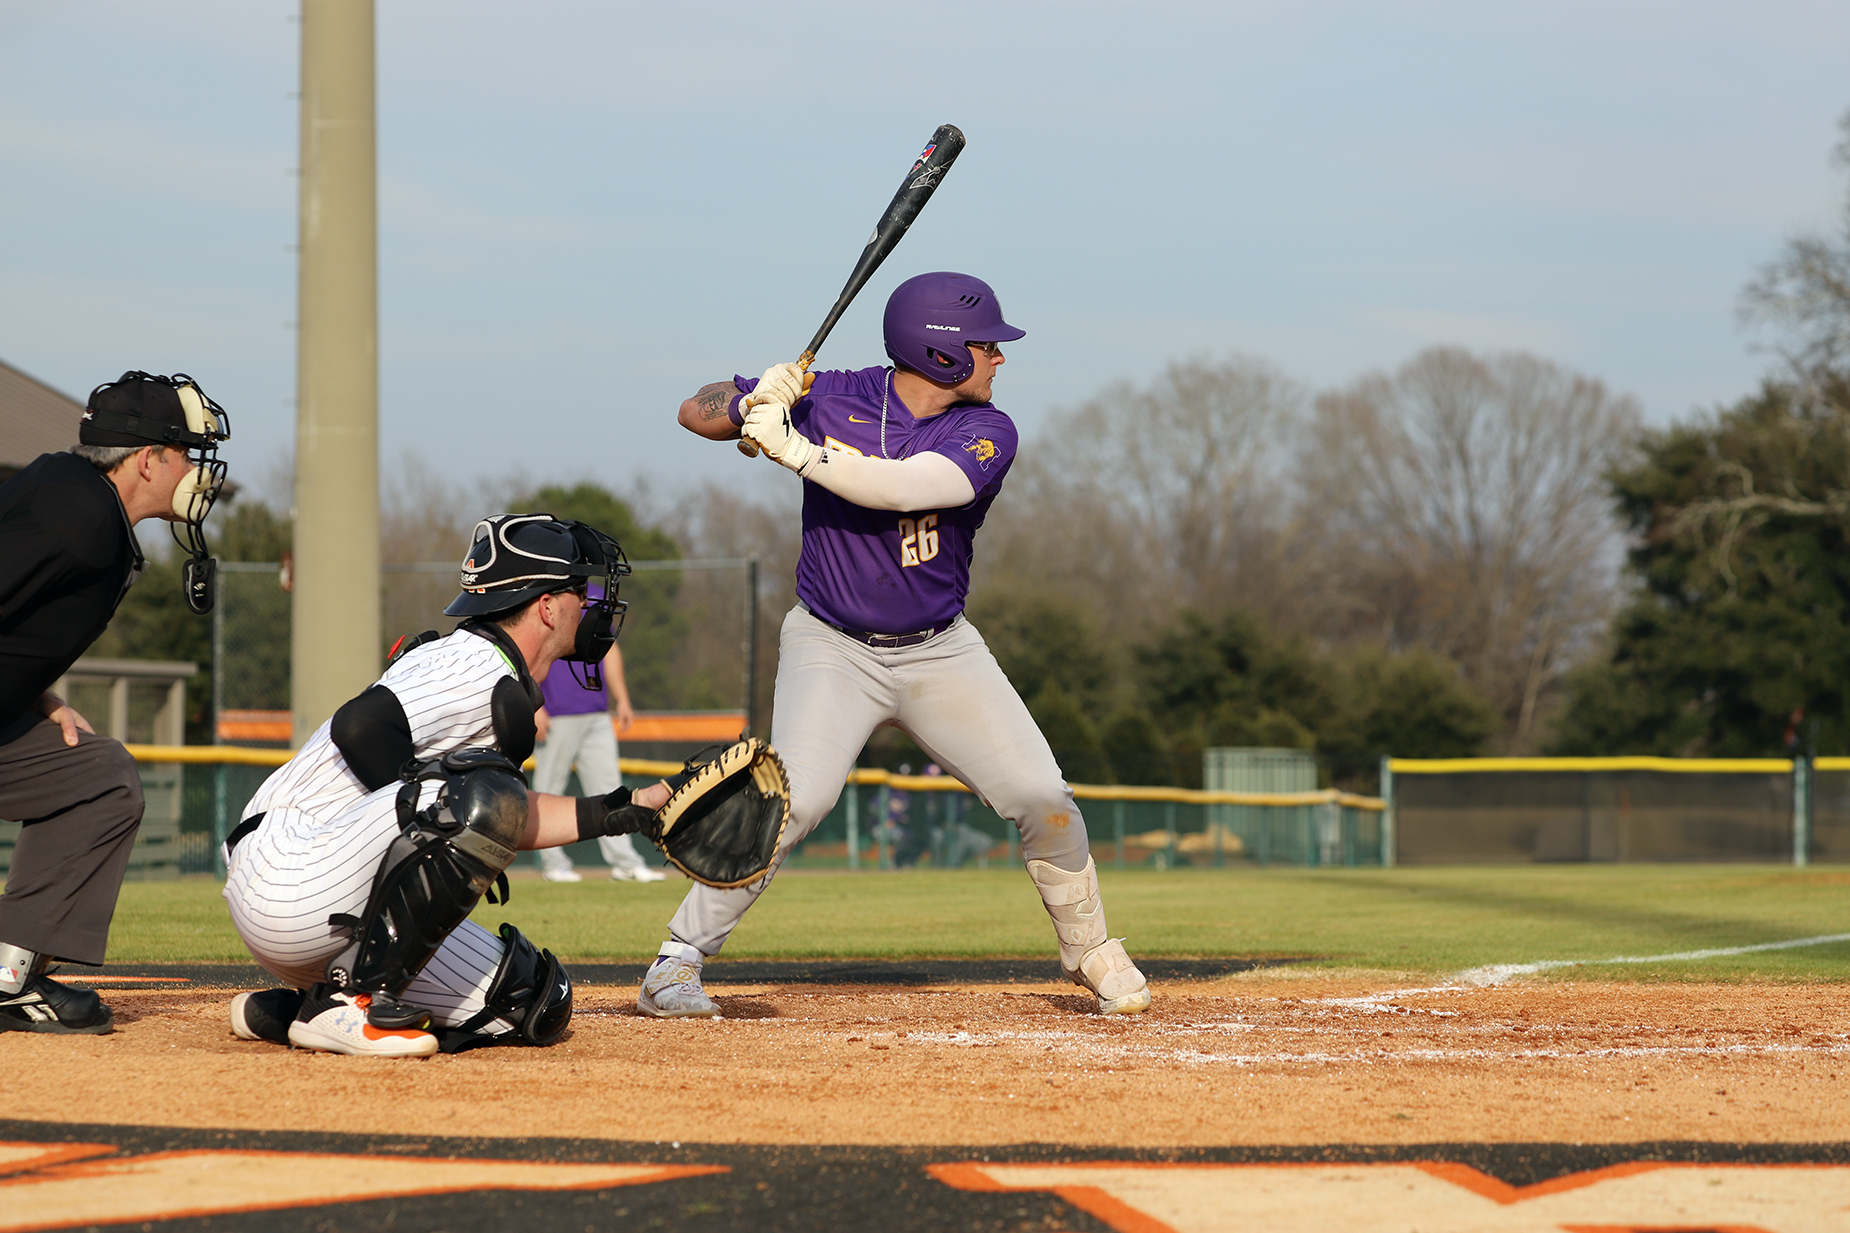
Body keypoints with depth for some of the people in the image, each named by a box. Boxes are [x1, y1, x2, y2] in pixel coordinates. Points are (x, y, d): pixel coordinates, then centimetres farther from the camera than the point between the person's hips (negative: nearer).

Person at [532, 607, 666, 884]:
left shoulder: (596, 596, 15)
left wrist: (622, 700, 18)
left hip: (597, 713, 6)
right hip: (554, 713, -6)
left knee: (608, 785, 2)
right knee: (549, 787, 0)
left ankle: (626, 863, 2)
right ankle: (553, 862, 8)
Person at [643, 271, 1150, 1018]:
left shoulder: (985, 433, -11)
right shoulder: (830, 401, -11)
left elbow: (903, 487, -29)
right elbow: (696, 412, -6)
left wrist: (795, 451, -34)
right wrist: (753, 402, -27)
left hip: (940, 652, 3)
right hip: (833, 648, -3)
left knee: (1041, 798, -3)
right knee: (795, 797, -25)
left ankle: (1088, 950, 22)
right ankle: (677, 962, -16)